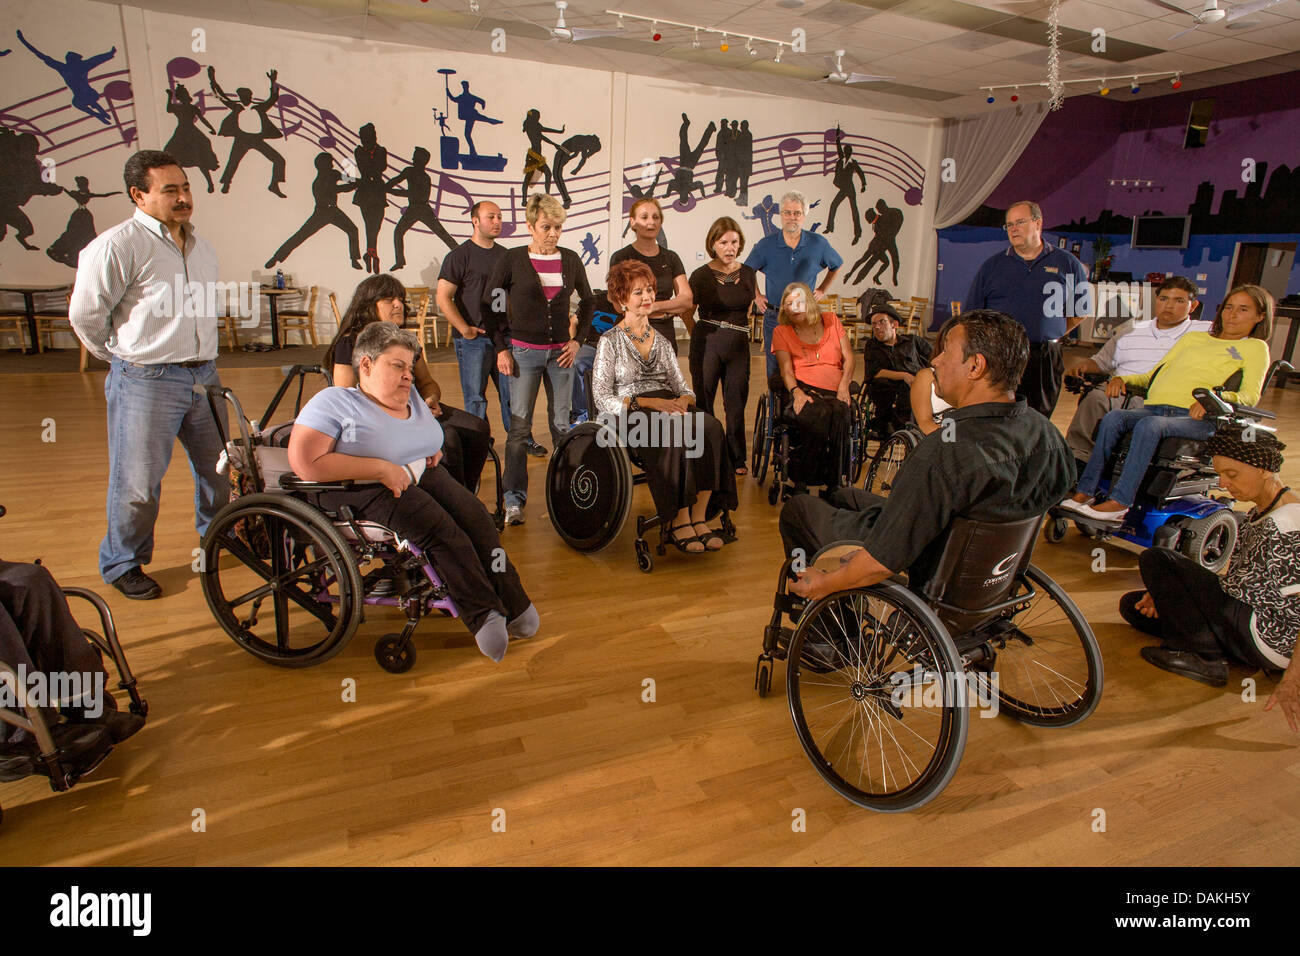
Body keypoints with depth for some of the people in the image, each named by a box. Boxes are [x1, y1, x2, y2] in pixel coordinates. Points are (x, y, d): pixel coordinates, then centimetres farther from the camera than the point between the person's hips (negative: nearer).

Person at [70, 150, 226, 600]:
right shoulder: (117, 246, -12)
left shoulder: (201, 246, 12)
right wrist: (124, 357, 5)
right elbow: (85, 314, -8)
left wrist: (198, 359, 17)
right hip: (146, 382, -6)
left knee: (217, 465, 17)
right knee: (138, 481, 1)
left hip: (203, 374, 6)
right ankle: (123, 564, 20)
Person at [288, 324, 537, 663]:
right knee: (442, 530, -29)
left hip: (425, 474, 7)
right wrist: (381, 468, -20)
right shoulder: (334, 402, -7)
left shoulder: (411, 397, 16)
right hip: (367, 492, -7)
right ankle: (483, 614, -24)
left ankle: (513, 606, -16)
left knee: (475, 516, -19)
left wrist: (435, 449, 9)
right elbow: (305, 464, -18)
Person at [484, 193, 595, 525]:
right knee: (519, 427, -3)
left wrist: (577, 339, 7)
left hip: (560, 351, 3)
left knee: (561, 424, 7)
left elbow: (587, 301, 18)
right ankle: (514, 498, 5)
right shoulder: (512, 260, -3)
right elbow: (489, 304, 3)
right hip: (523, 351, -3)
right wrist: (501, 348, -3)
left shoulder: (570, 260, 6)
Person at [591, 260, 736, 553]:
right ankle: (678, 523, -29)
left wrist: (683, 400, -7)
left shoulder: (661, 341, 22)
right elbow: (602, 399, -4)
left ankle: (700, 518, -28)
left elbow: (682, 387, 18)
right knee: (677, 434, -37)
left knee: (710, 427, -29)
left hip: (670, 408, 5)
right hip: (631, 417, -5)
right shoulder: (610, 341, 6)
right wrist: (648, 402, -16)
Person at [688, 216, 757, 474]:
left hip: (738, 345, 2)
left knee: (736, 402, 3)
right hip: (707, 344, -2)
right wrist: (701, 334, -6)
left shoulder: (748, 273, 7)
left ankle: (737, 459, 14)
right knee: (703, 401, 0)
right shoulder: (701, 275, -1)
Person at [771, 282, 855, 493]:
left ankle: (832, 486, -28)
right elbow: (786, 370, 3)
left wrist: (844, 384, -3)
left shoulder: (831, 321, 22)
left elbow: (848, 358, 16)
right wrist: (796, 391, -17)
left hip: (834, 392, 2)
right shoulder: (781, 332, 17)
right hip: (803, 390, -2)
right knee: (814, 417, -37)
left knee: (838, 413, -35)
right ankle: (800, 483, -28)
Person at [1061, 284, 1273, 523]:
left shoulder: (1255, 347, 18)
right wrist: (1123, 379, 9)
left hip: (1197, 417, -4)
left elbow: (1251, 395, 1)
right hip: (1153, 407, 4)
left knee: (1150, 425, -36)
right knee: (1113, 418, -27)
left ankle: (1119, 503, -40)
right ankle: (1085, 492, -33)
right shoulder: (1193, 337, 33)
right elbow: (1153, 375, 31)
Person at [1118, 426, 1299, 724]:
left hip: (1269, 640, -9)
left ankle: (1205, 658, -8)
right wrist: (1167, 591, 2)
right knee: (1133, 605, 11)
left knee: (1155, 559, -14)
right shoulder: (1259, 513, 11)